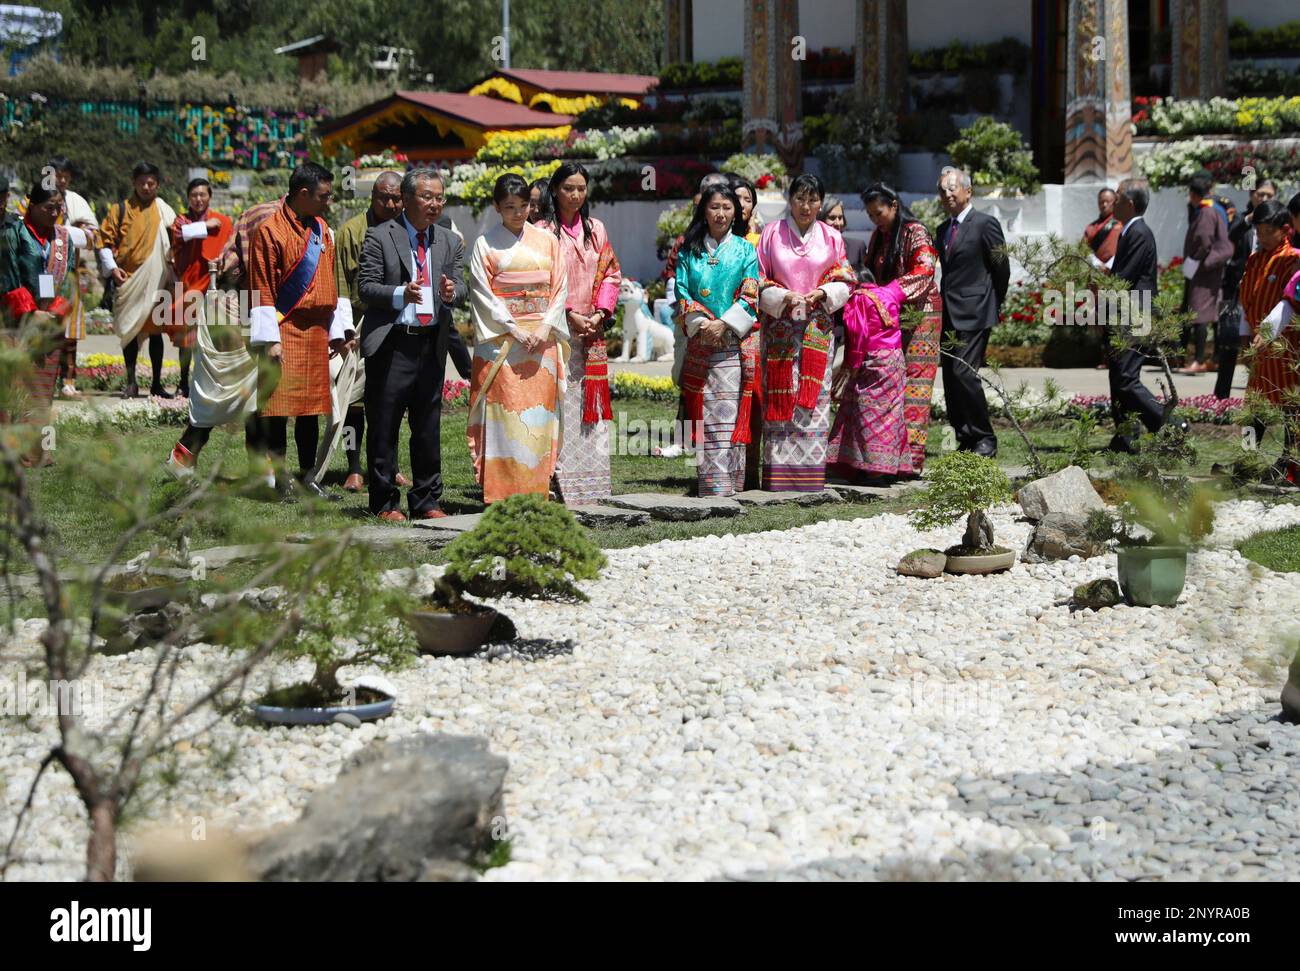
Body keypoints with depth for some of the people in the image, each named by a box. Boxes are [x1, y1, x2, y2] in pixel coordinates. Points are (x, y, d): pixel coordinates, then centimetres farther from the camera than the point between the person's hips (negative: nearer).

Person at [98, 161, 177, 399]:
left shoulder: (164, 211, 8)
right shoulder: (120, 210, 5)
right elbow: (105, 241, 4)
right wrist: (112, 267, -8)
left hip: (155, 281, 0)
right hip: (128, 281, 0)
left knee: (155, 331, 3)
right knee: (129, 330, 3)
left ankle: (157, 384, 9)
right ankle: (131, 383, 10)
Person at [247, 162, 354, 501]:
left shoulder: (322, 230, 13)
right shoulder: (271, 231, -9)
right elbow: (262, 291, -10)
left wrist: (339, 330, 14)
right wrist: (269, 341, -15)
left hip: (316, 333, 7)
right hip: (286, 331, -7)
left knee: (311, 408, 10)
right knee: (278, 408, -4)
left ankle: (307, 477, 17)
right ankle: (281, 479, 0)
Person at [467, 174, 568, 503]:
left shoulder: (547, 241, 11)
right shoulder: (485, 244, 4)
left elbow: (560, 289, 8)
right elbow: (481, 293, -3)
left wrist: (545, 327, -7)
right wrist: (514, 329, -12)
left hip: (542, 339, 3)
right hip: (500, 338, -3)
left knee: (538, 413, 0)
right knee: (504, 413, -8)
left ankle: (536, 494, 3)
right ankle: (502, 495, -9)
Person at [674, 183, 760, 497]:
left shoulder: (745, 250, 7)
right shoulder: (689, 250, 11)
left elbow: (750, 294, -1)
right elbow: (681, 291, 5)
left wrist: (724, 324, -12)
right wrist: (700, 324, -10)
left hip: (736, 340, -2)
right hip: (700, 340, 2)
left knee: (730, 409, -8)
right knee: (705, 412, -2)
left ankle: (730, 481, -9)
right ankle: (710, 481, -1)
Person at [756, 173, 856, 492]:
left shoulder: (831, 238, 7)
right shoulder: (772, 233, 4)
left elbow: (845, 282, 9)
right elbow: (759, 280, 3)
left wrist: (823, 292, -10)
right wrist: (781, 296, -14)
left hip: (817, 330, 1)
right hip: (779, 328, -1)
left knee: (813, 398, -2)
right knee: (780, 398, -4)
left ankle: (810, 471, 1)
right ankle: (778, 473, -2)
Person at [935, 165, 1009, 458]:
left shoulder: (985, 224, -6)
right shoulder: (944, 229, 17)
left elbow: (1002, 269, -4)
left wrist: (993, 307, 2)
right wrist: (945, 307, 12)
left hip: (973, 313, -8)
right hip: (949, 317, 8)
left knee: (964, 373, -17)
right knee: (950, 379, 5)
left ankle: (985, 439, -8)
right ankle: (965, 440, 11)